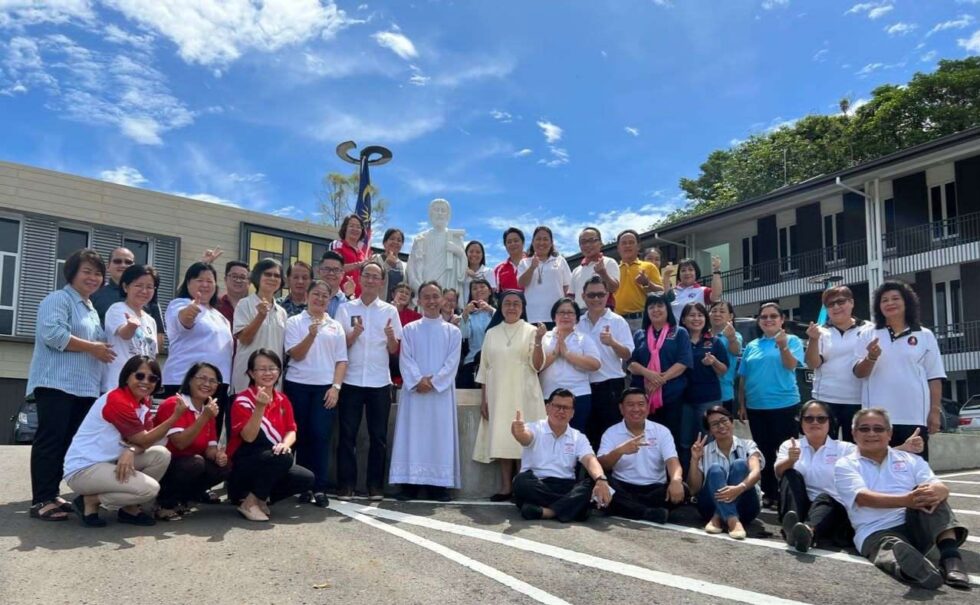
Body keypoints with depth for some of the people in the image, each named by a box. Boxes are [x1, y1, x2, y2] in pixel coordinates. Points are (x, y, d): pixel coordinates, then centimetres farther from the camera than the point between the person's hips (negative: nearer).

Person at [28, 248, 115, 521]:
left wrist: (103, 350, 12)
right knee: (50, 441, -8)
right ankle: (41, 500, -6)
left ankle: (51, 494, 15)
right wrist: (92, 348, -15)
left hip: (85, 387, 9)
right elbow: (53, 334, -20)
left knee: (68, 443, 9)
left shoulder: (91, 309, 23)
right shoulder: (58, 299, -4)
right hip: (57, 384, -9)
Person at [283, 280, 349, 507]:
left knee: (321, 436, -7)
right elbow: (295, 354, -6)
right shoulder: (295, 322, 5)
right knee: (301, 436, 3)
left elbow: (341, 360, 9)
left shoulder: (335, 326, 12)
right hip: (298, 386, -1)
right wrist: (312, 335, -22)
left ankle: (319, 488, -5)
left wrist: (336, 387, -4)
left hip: (326, 387, 1)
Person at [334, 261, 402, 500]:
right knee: (348, 434, 1)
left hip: (380, 382, 1)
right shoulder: (346, 308, 5)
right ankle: (345, 485, 7)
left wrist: (391, 336, -16)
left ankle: (376, 486, 11)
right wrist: (354, 334, -17)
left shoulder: (389, 311, 7)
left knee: (378, 436, 4)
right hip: (351, 380, -1)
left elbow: (394, 350, 5)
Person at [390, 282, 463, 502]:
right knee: (413, 435, -1)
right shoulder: (409, 330, 8)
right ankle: (410, 483, 3)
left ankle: (438, 484, 5)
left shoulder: (453, 332, 7)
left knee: (440, 434, 0)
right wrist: (418, 381, -16)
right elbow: (406, 360, -1)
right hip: (414, 390, 0)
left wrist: (434, 382, -13)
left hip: (441, 391, 0)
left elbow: (452, 363, -2)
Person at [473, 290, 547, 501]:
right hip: (498, 395, 3)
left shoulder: (531, 331, 3)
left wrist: (538, 341, -18)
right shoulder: (492, 333, 11)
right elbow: (484, 368, 12)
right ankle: (506, 487, 6)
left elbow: (537, 366, -4)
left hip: (523, 396, -3)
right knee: (502, 440, 1)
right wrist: (483, 398, 7)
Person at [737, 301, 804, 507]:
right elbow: (743, 378, 13)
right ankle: (768, 493, 21)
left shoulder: (792, 340, 0)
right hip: (756, 407, 4)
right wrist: (742, 405, 10)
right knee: (763, 451, 11)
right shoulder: (751, 346, 11)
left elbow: (790, 365, -17)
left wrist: (783, 346, -34)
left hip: (784, 405, -4)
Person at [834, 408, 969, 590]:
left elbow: (942, 487, 2)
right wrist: (906, 500, -30)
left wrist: (936, 492, -26)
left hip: (916, 527, 4)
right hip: (877, 533, -3)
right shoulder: (846, 465, 8)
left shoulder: (911, 459, 19)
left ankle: (950, 556, -35)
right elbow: (863, 498, -11)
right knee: (893, 548, -38)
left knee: (928, 491, -23)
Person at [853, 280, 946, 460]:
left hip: (915, 417, 0)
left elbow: (934, 377, 7)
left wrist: (935, 410, 1)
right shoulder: (868, 335, 8)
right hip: (877, 417, 0)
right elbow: (859, 372, 1)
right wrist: (871, 358, -19)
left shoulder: (925, 336, 8)